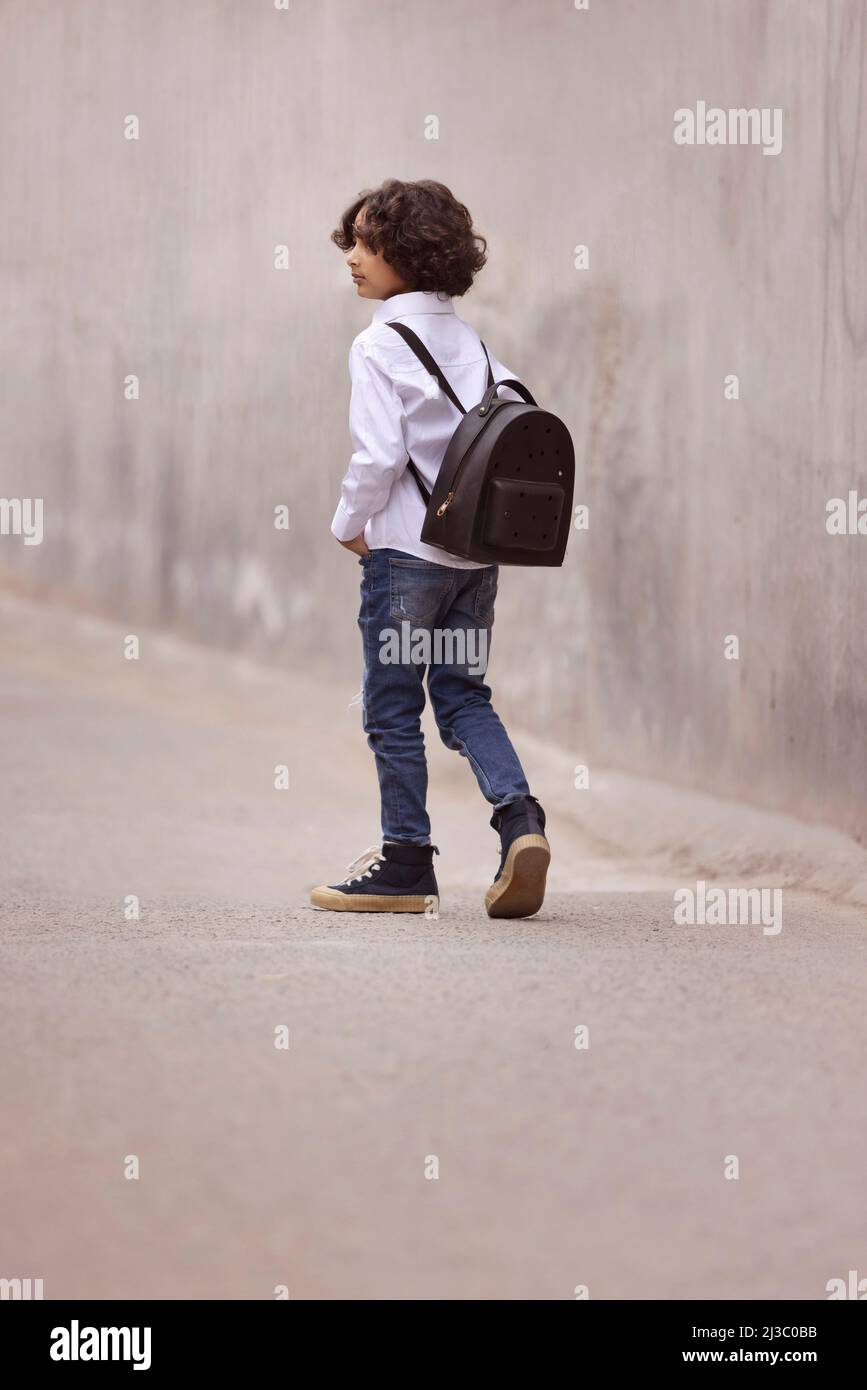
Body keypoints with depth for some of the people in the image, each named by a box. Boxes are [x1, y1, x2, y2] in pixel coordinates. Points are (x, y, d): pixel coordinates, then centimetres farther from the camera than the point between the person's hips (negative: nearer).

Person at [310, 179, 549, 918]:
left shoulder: (378, 345, -11)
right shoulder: (469, 340, 9)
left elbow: (379, 452, -18)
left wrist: (350, 523, -3)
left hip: (406, 549, -6)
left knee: (392, 706, 5)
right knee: (463, 692, 14)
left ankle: (407, 861, 9)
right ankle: (520, 815, -7)